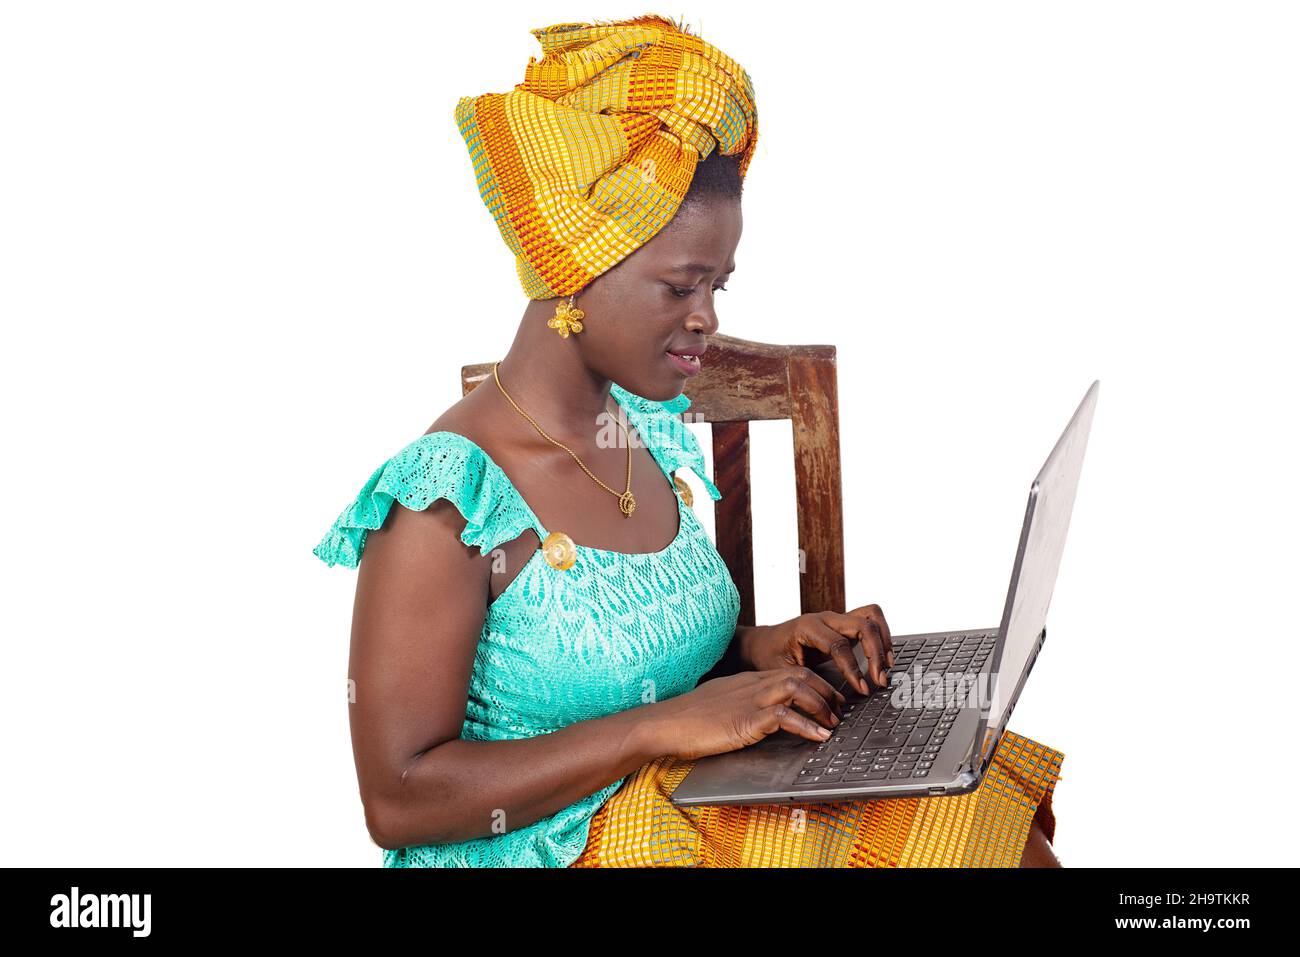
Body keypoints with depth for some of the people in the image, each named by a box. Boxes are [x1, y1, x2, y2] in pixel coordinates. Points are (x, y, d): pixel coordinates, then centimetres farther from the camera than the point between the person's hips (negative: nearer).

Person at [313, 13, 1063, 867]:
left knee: (996, 828, -10)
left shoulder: (653, 427, 5)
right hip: (544, 850, -7)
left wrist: (756, 647, -4)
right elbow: (399, 801, -21)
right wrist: (665, 725, -24)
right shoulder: (445, 503, -20)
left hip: (699, 800, 8)